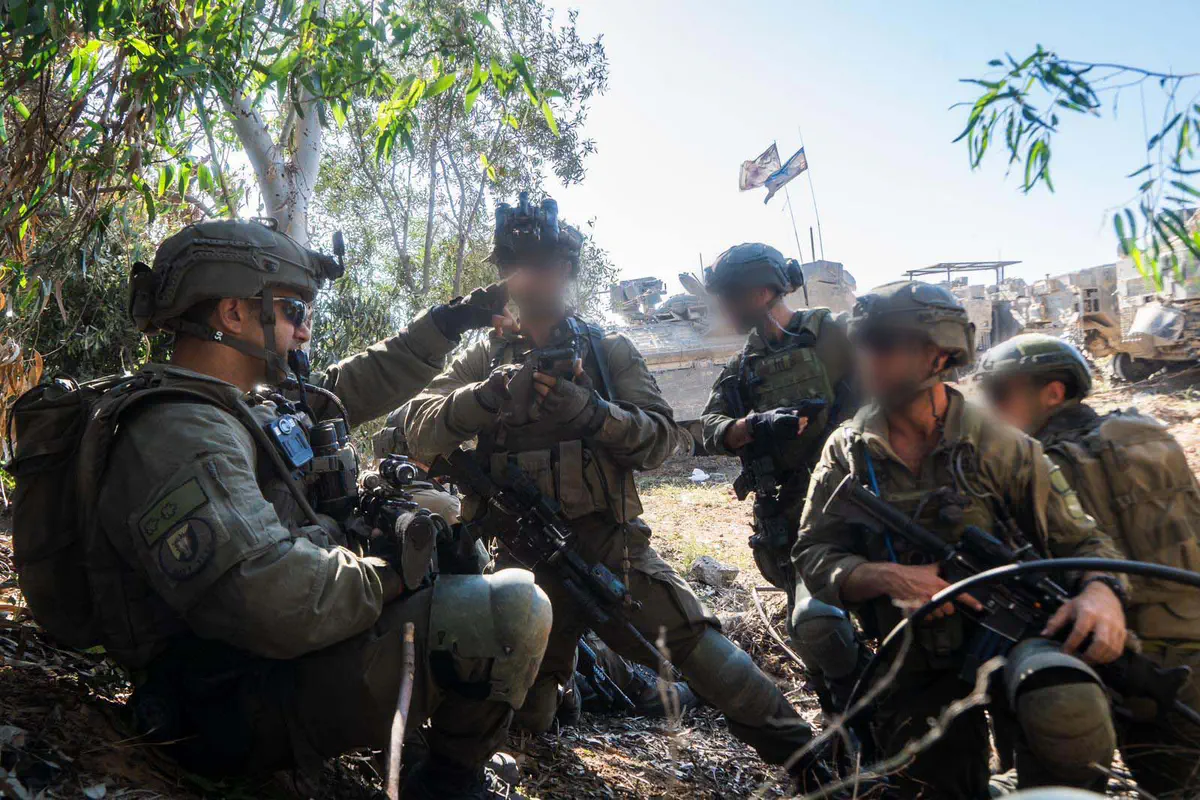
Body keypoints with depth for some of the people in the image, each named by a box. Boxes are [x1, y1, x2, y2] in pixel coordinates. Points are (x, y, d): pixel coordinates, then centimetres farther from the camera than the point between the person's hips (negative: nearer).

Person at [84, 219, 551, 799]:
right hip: (251, 705, -11)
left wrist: (449, 321, 24)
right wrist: (388, 574, -17)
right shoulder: (179, 436, -23)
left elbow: (354, 387, 23)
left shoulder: (249, 402, 9)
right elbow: (278, 606, -33)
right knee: (513, 607, -23)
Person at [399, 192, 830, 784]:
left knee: (693, 640, -19)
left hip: (609, 541, -1)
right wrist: (491, 393, -23)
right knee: (526, 718, 8)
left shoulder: (609, 351, 6)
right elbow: (419, 430, -5)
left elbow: (663, 436, -3)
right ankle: (560, 661, 40)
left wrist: (593, 413, -22)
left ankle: (801, 752, -3)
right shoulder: (484, 360, 9)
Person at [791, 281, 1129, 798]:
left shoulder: (1000, 445, -4)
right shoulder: (847, 452, 2)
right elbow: (813, 556, -1)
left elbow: (1079, 538, 3)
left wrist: (1101, 591, -21)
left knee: (1069, 714, -33)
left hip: (1011, 631, -3)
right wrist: (889, 577, -20)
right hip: (917, 665, 3)